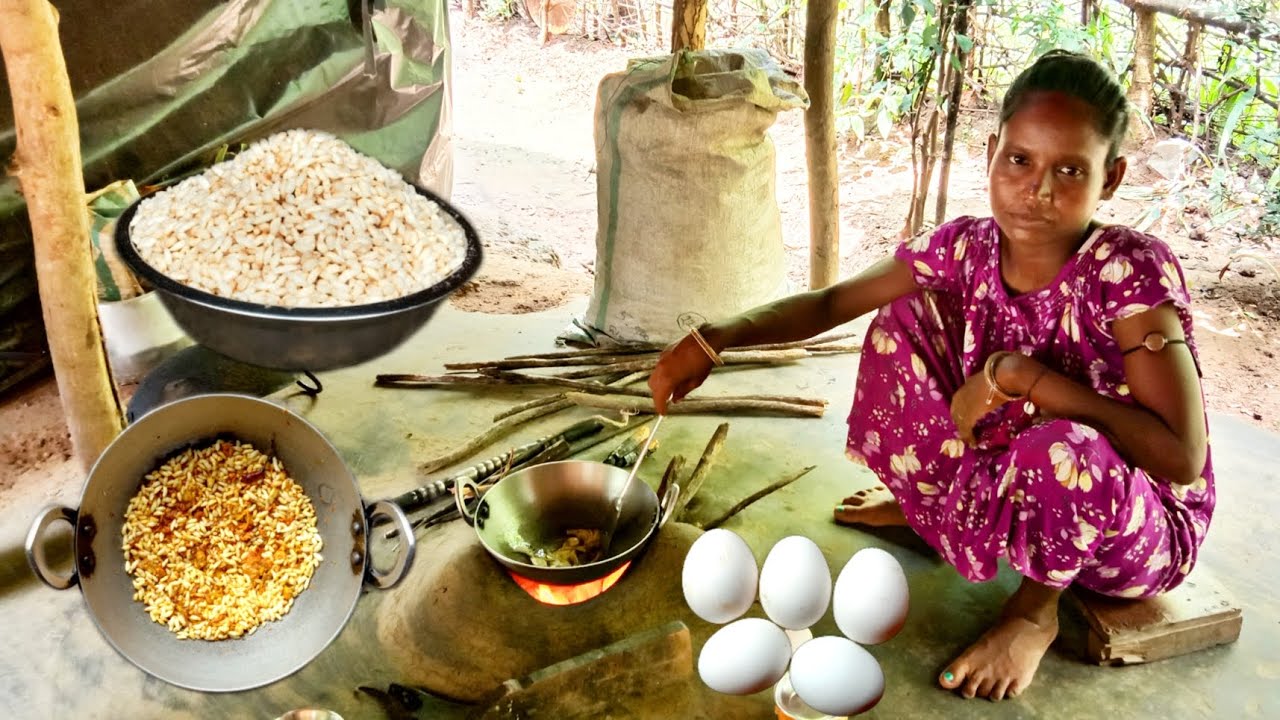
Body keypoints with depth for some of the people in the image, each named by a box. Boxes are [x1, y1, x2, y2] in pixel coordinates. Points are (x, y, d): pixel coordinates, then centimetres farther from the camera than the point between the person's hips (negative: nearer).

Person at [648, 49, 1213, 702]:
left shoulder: (1130, 270, -27)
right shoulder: (968, 247, -12)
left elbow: (1183, 458, -31)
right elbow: (832, 303, -5)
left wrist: (1022, 375, -34)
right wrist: (714, 339, -20)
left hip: (1144, 526, -5)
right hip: (1020, 482, 5)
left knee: (1062, 449, -41)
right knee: (909, 317, -6)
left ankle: (1036, 609, -7)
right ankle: (929, 505, 14)